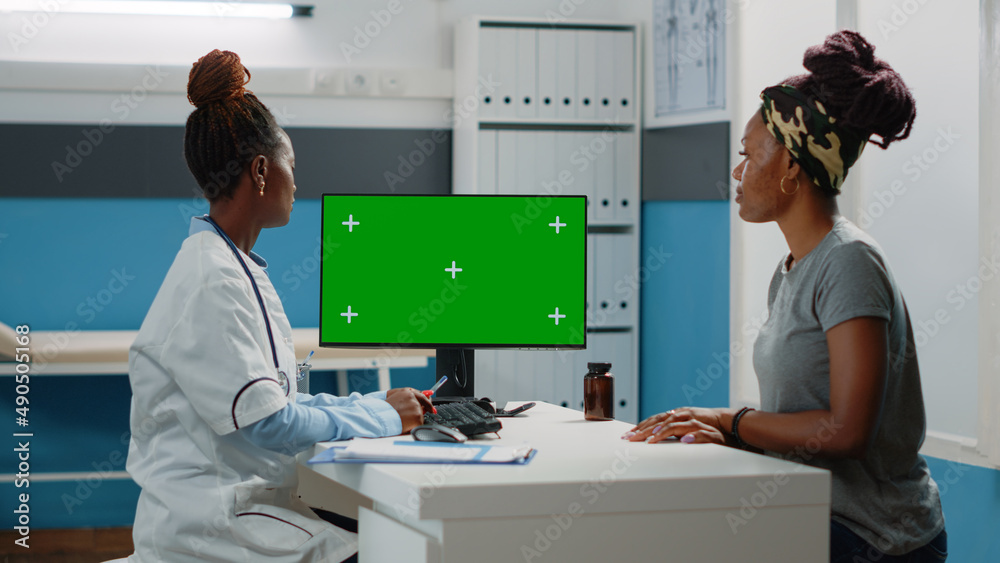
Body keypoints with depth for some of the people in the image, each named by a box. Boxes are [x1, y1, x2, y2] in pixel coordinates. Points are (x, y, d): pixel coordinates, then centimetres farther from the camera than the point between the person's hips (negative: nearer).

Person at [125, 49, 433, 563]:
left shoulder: (236, 269, 16)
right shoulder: (210, 281, -16)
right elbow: (264, 421, -19)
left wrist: (377, 404, 10)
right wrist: (382, 417, -9)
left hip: (237, 504, 10)